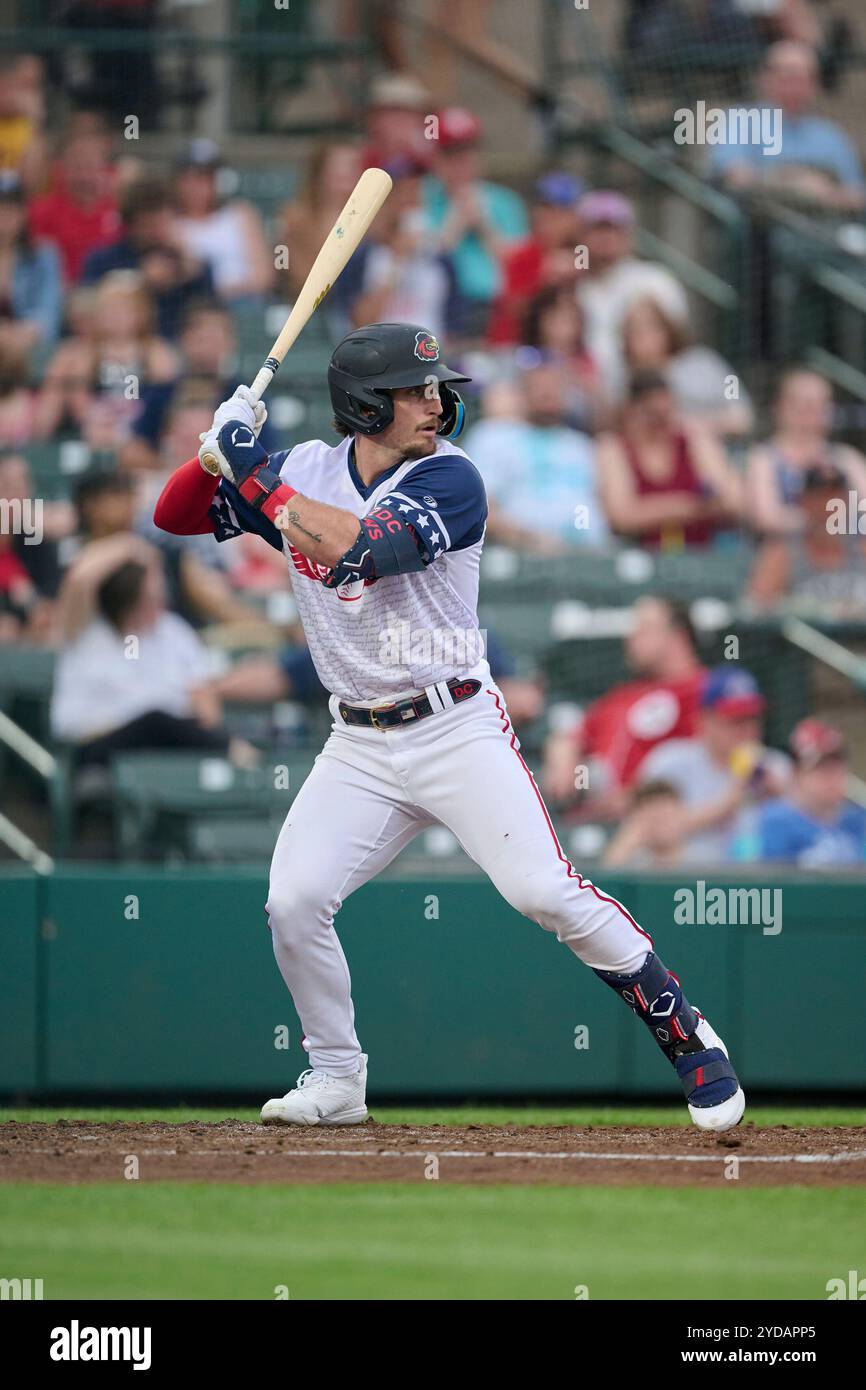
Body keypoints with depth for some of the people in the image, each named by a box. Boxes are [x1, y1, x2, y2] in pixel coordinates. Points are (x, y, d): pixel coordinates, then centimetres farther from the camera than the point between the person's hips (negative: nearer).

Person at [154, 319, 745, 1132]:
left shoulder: (447, 480, -11)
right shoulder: (303, 471, 4)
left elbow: (357, 549, -26)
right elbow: (174, 516, 8)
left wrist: (255, 476, -21)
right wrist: (222, 447, -10)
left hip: (458, 730, -4)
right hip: (360, 750, 4)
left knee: (545, 892, -15)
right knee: (293, 903, -10)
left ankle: (685, 1038, -1)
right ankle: (336, 1080, 9)